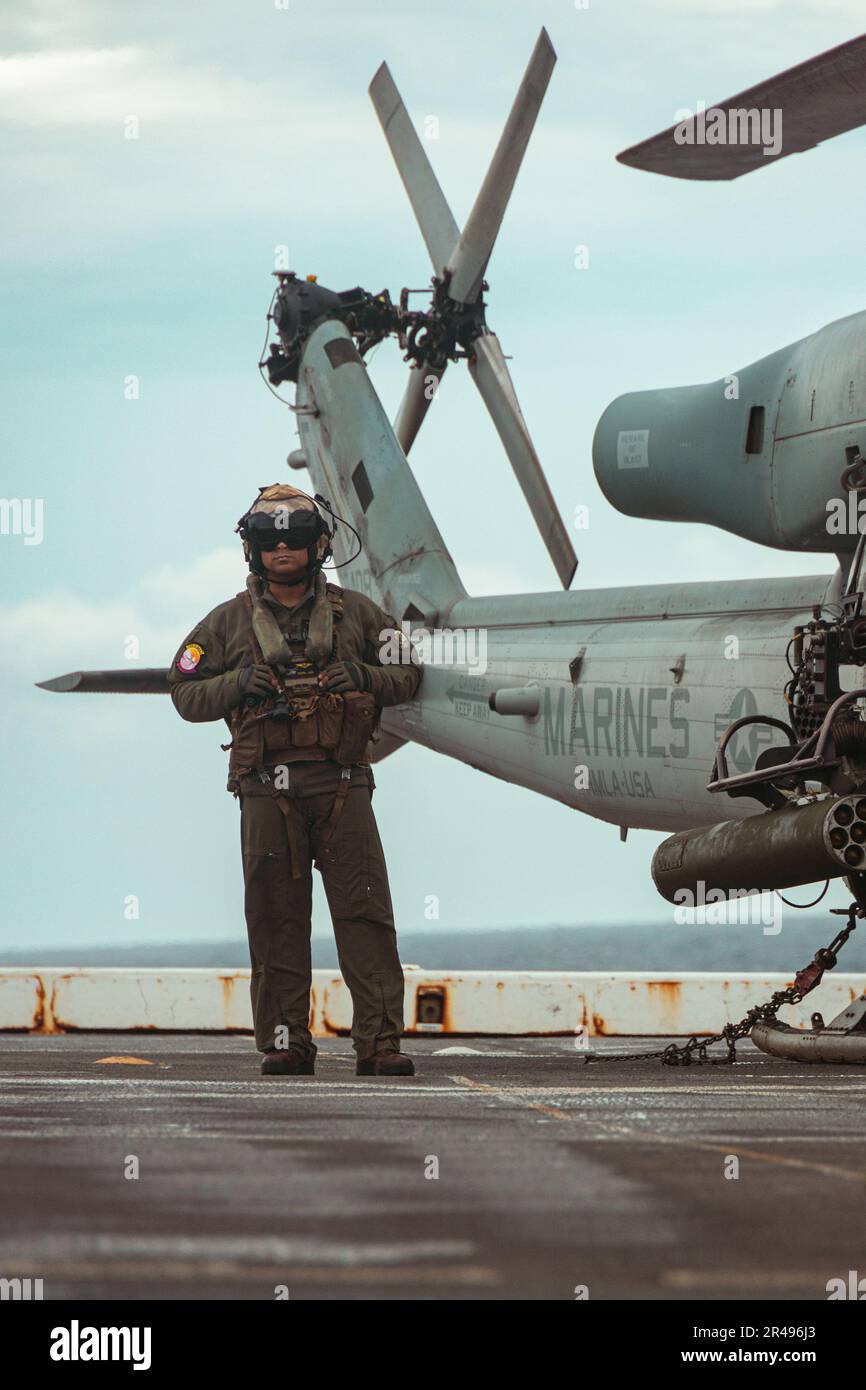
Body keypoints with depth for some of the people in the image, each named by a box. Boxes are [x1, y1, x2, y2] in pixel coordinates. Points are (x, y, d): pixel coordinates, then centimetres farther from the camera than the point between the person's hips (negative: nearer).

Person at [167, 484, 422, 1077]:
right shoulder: (229, 622, 10)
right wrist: (237, 685, -8)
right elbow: (186, 694, 11)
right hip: (268, 788, 0)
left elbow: (408, 676, 15)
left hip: (342, 783, 0)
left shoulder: (355, 613, 11)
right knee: (276, 919, 0)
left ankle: (380, 1043, -6)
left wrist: (364, 677, -5)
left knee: (366, 915, -6)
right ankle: (286, 1044, 5)